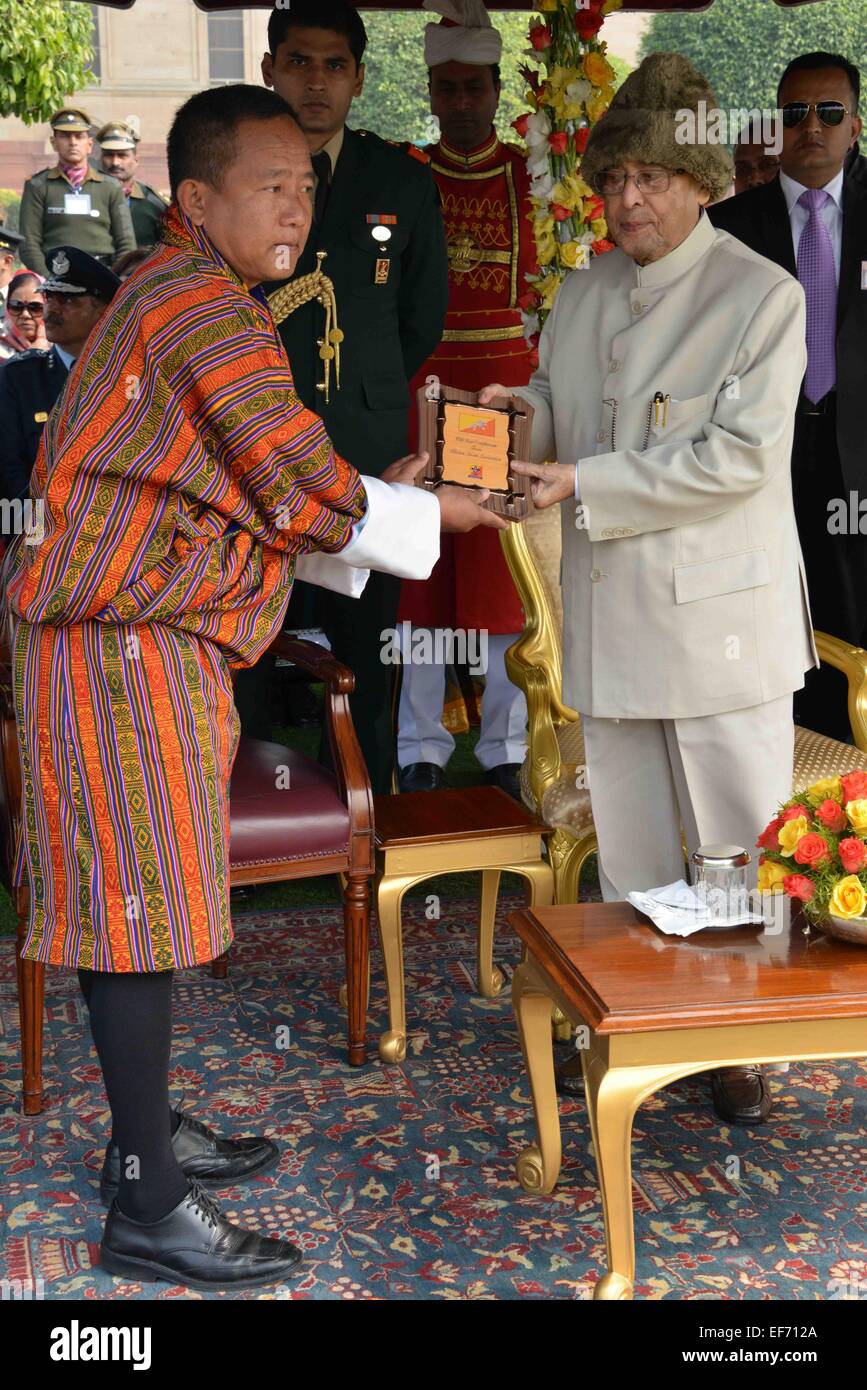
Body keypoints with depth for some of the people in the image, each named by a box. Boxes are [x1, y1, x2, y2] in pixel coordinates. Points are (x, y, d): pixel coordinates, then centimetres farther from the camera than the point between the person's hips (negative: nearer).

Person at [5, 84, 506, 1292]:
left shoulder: (204, 301, 19)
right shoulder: (201, 304, -15)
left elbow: (254, 502, 20)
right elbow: (306, 495, -17)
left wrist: (372, 503, 11)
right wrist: (430, 514, -2)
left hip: (157, 645, 10)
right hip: (121, 645, -10)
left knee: (149, 901, 16)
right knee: (139, 911, -6)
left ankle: (148, 1134, 29)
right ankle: (148, 1211, 2)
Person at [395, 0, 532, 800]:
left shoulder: (535, 176, 5)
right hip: (418, 397, 0)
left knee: (507, 576, 2)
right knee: (417, 577, 1)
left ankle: (506, 752, 12)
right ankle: (421, 752, 12)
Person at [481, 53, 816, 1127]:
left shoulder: (764, 296, -9)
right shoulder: (581, 297, 10)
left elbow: (738, 455, -18)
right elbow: (557, 417, 19)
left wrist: (584, 486, -21)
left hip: (719, 617, -5)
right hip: (610, 617, 6)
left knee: (738, 844, 3)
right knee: (626, 843, 16)